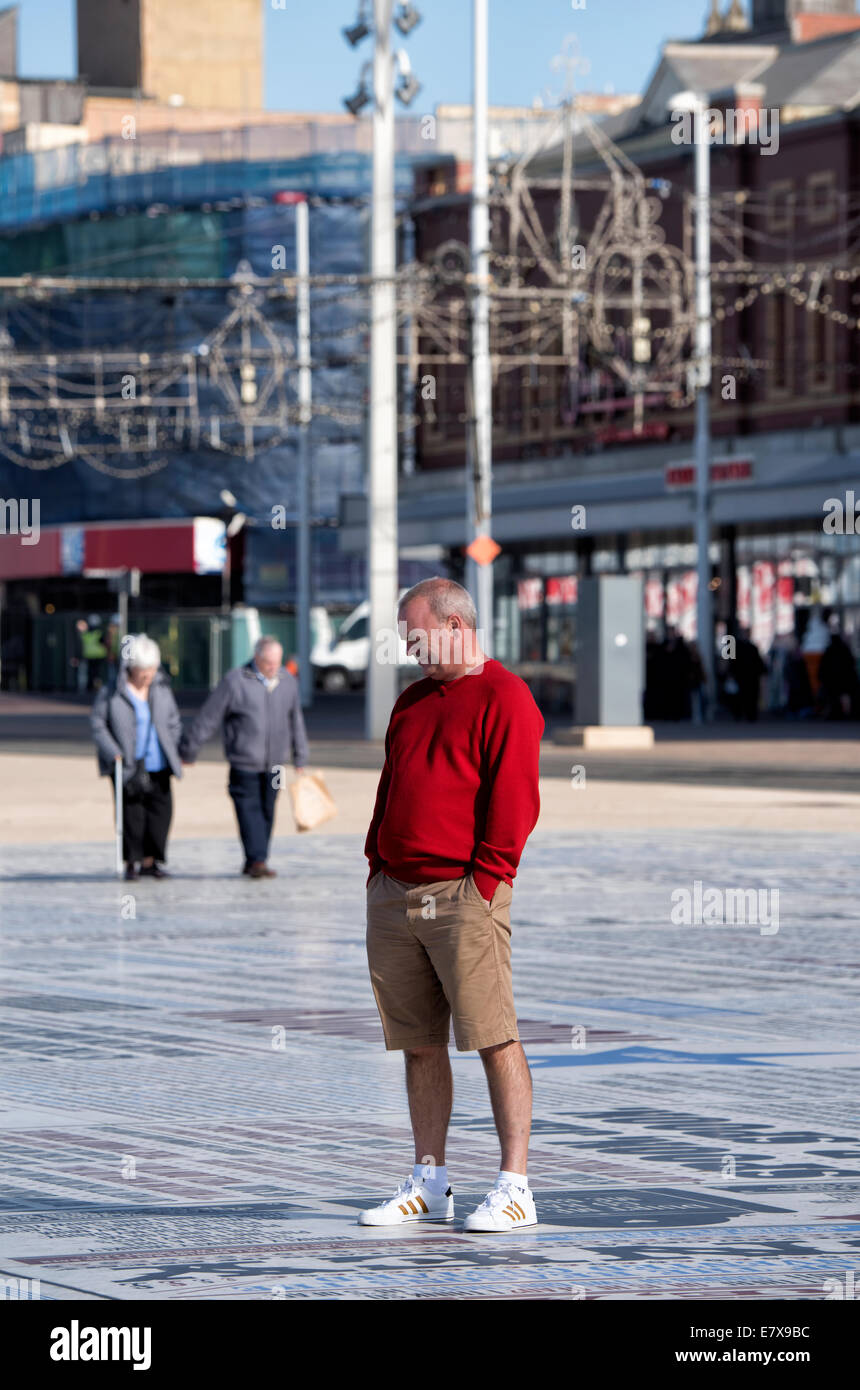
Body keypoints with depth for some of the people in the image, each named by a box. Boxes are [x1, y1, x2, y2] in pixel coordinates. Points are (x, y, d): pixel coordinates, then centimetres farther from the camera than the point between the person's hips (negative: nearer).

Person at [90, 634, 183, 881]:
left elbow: (174, 723, 16)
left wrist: (177, 752, 5)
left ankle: (152, 861, 10)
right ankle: (133, 862, 8)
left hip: (158, 766, 4)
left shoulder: (162, 690, 6)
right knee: (132, 813, -3)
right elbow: (98, 724, -2)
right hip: (127, 766, -4)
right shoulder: (111, 693, -6)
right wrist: (114, 754, -11)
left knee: (161, 809, -1)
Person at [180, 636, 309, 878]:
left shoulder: (288, 682, 7)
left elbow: (296, 722, 18)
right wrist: (188, 750, -3)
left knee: (266, 812, 7)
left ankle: (253, 862, 15)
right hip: (244, 764, -5)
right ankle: (257, 860, -11)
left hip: (273, 764, 5)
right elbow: (208, 719, -6)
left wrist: (300, 759, 21)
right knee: (249, 811, -9)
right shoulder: (235, 682, -9)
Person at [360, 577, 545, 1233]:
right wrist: (378, 864, 13)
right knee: (419, 1043, 9)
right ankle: (429, 1185, 15)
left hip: (464, 895, -8)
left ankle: (515, 1189, -9)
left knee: (494, 1038, -9)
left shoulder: (504, 697, -5)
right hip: (395, 895, 8)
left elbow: (514, 798, -11)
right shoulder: (413, 701, 21)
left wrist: (484, 878, -15)